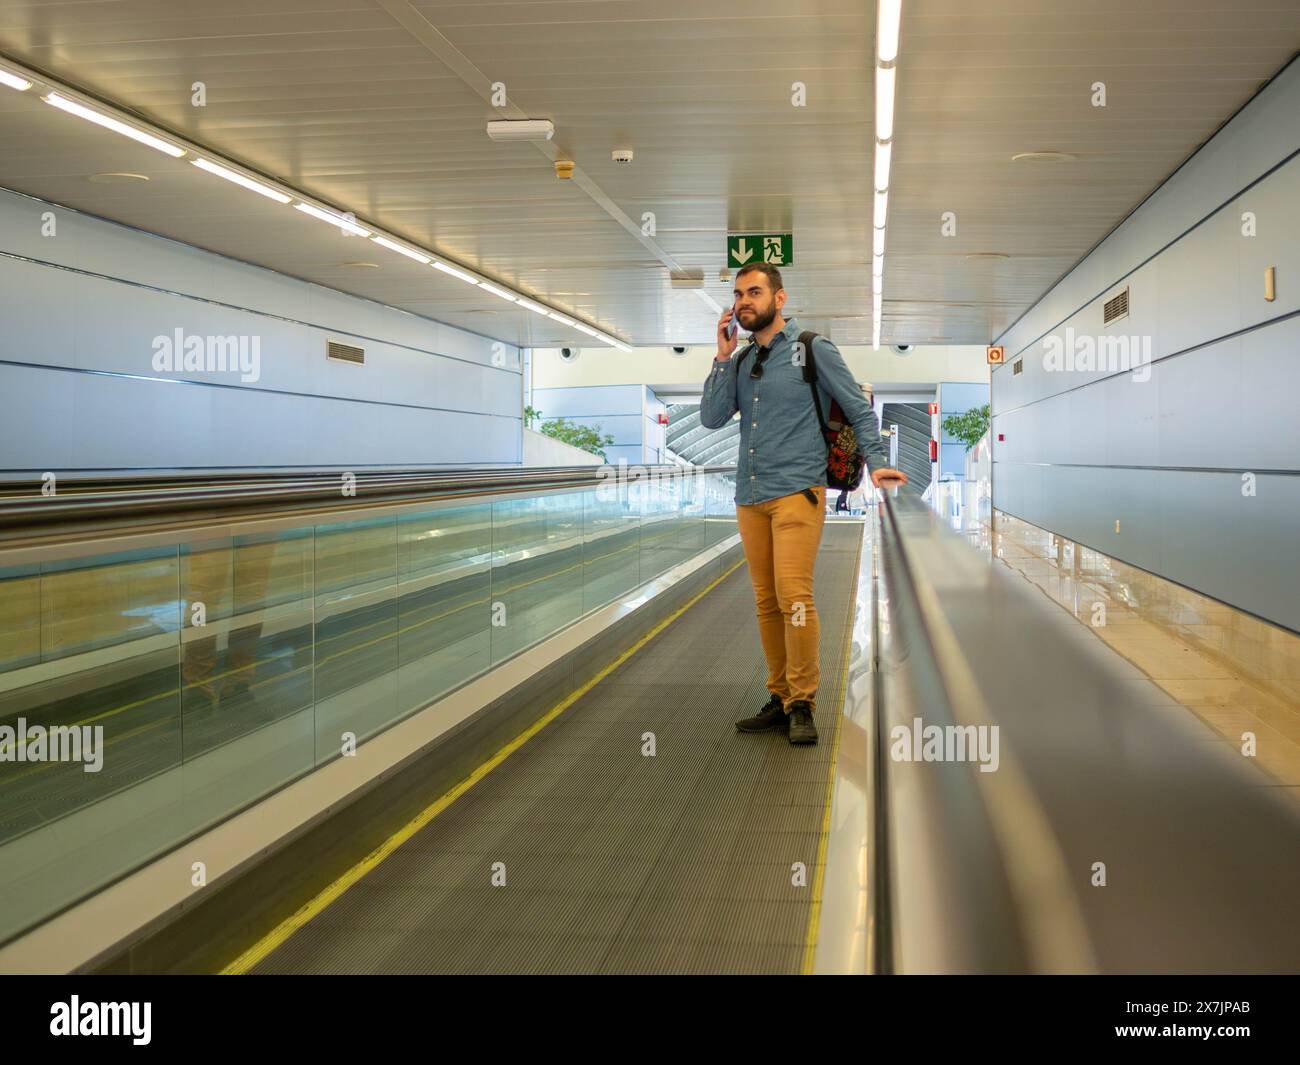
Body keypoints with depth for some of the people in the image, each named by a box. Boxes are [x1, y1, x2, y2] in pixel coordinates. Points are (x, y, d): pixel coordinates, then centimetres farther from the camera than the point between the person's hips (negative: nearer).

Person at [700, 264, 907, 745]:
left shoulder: (813, 349, 0)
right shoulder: (742, 360, 15)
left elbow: (859, 409, 2)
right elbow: (712, 418, 5)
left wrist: (877, 462, -8)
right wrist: (723, 357, -1)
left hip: (797, 493, -6)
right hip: (750, 497, 6)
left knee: (793, 596, -14)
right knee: (766, 602, 7)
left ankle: (802, 704, -5)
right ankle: (781, 700, 15)